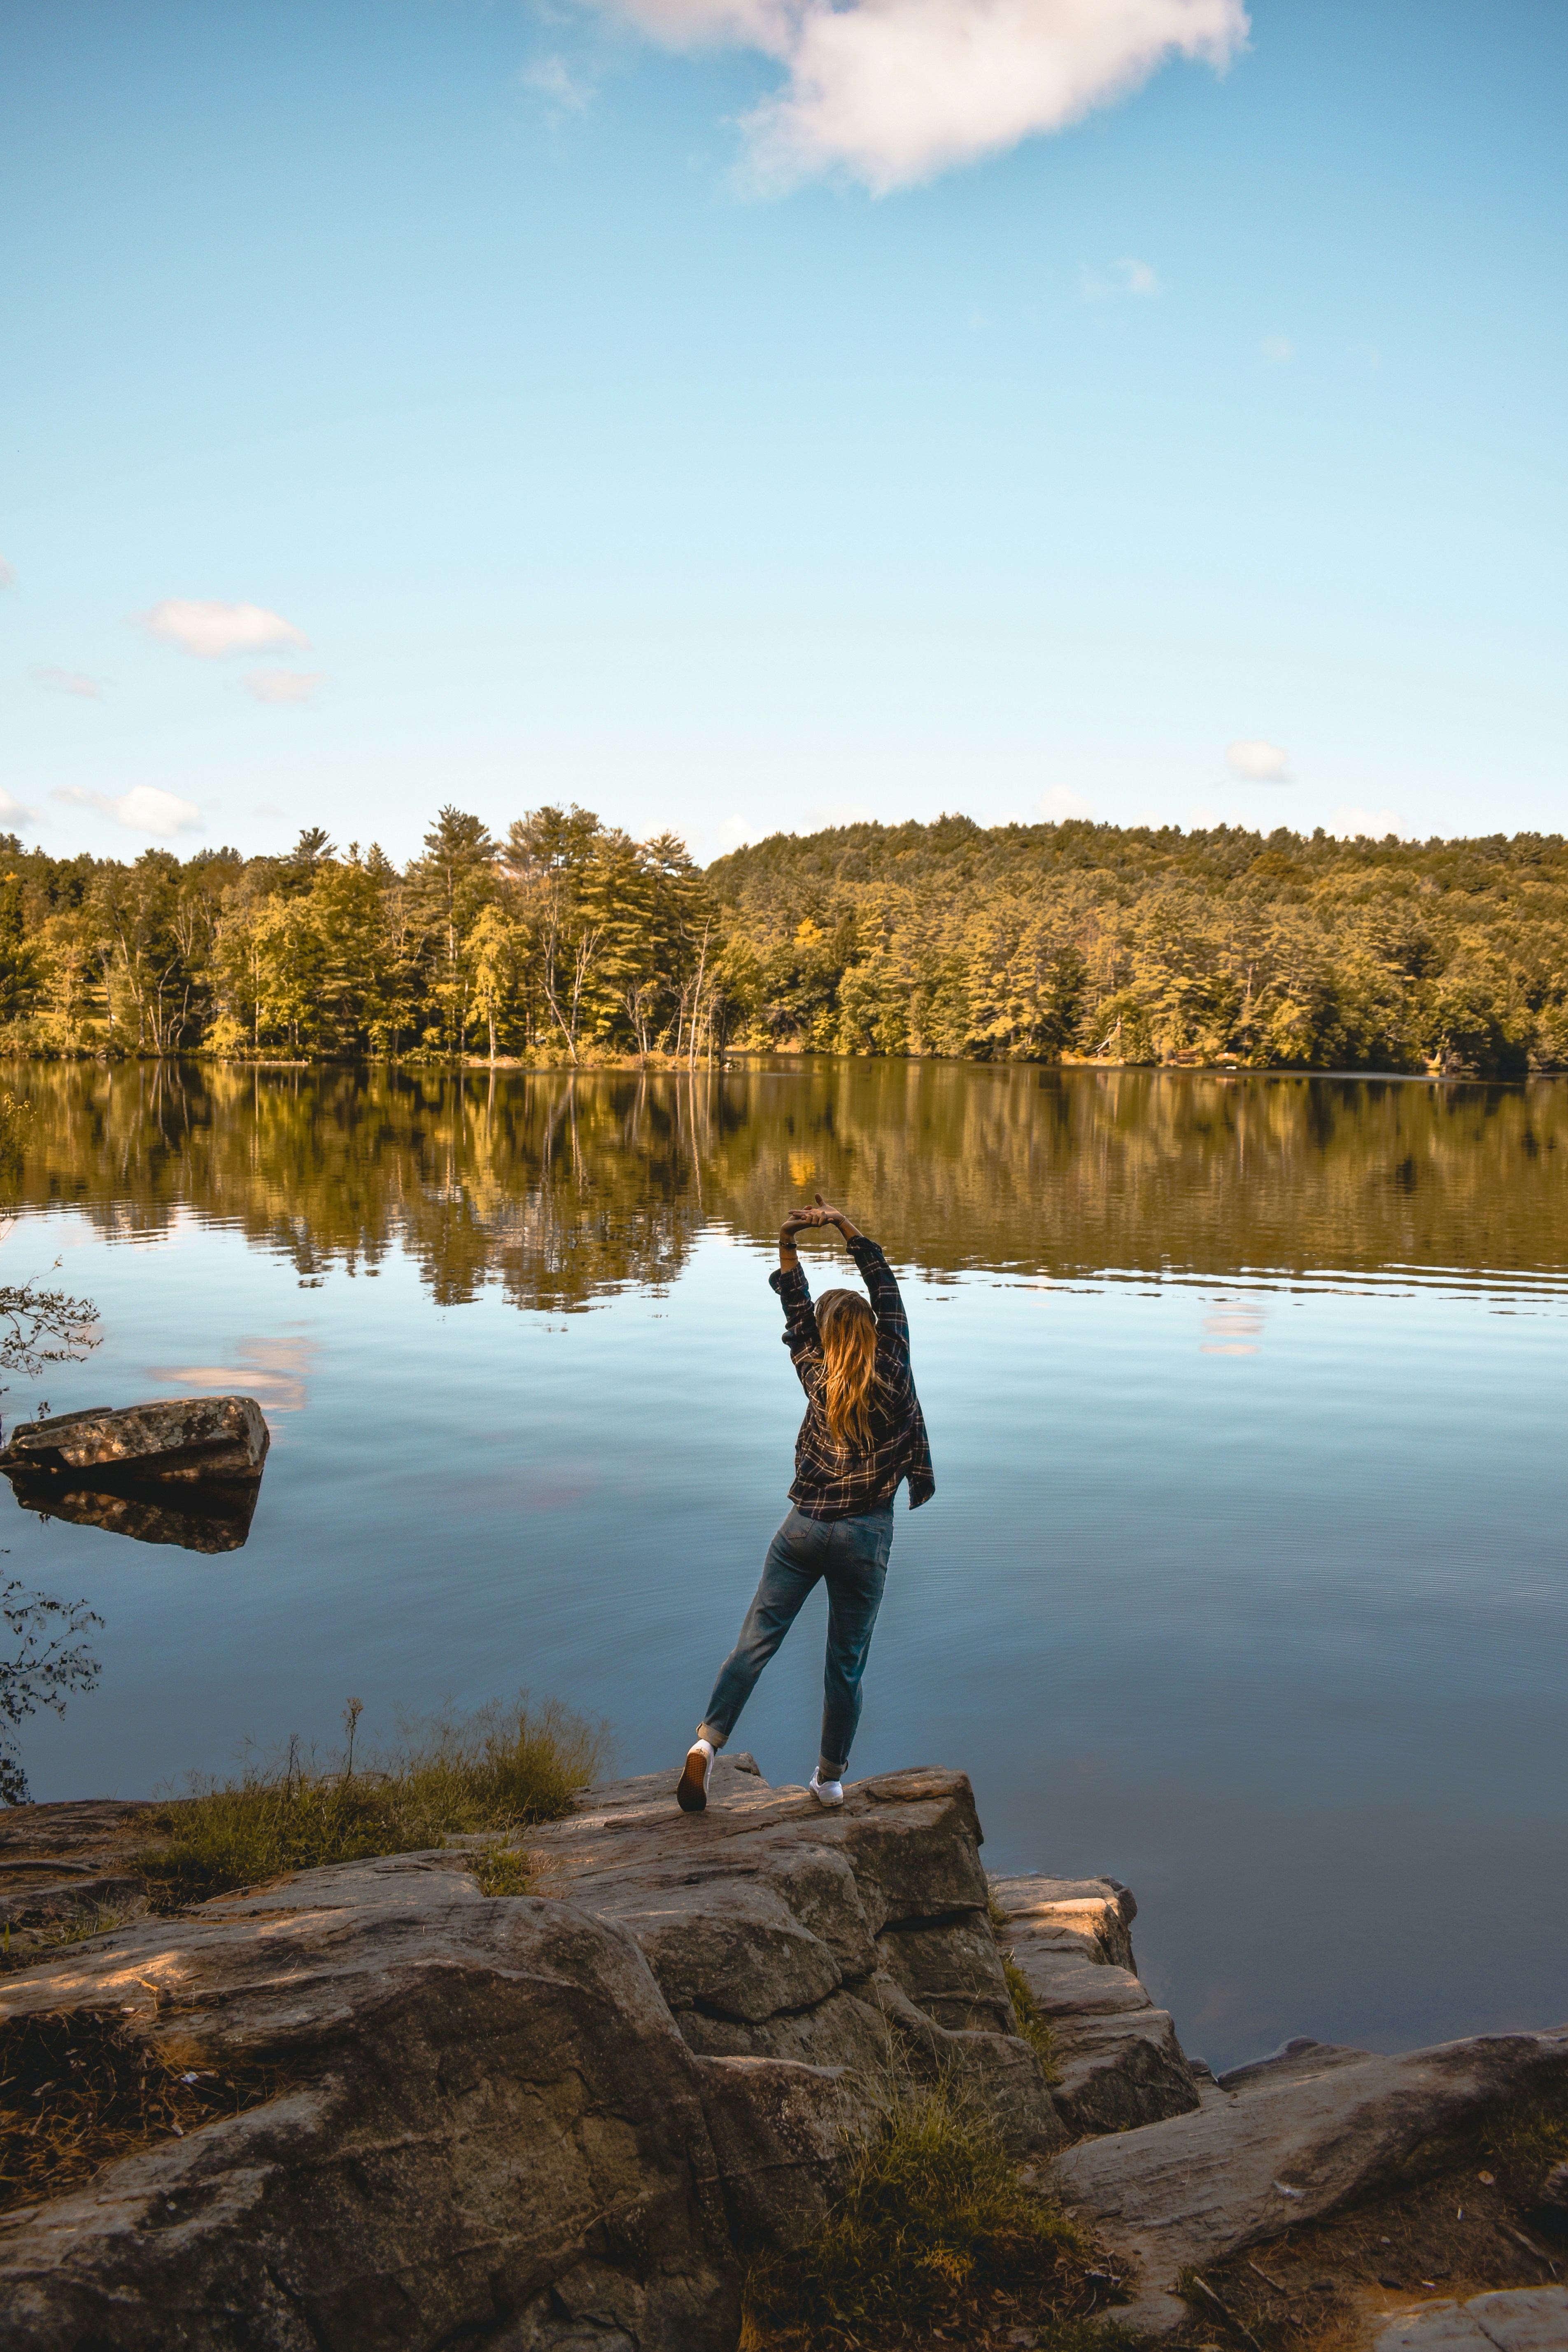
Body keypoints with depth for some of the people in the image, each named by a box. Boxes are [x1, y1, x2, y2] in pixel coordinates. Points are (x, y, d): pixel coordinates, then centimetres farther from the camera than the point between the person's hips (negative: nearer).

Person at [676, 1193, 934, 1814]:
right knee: (846, 1662, 7)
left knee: (757, 1638, 1)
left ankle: (708, 1739, -13)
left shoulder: (818, 1378, 3)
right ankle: (831, 1778, 17)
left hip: (804, 1527, 2)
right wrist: (849, 1231, 9)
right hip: (864, 1534, -2)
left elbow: (798, 1313, 13)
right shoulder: (891, 1370, -3)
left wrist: (787, 1245, 10)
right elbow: (887, 1293, 7)